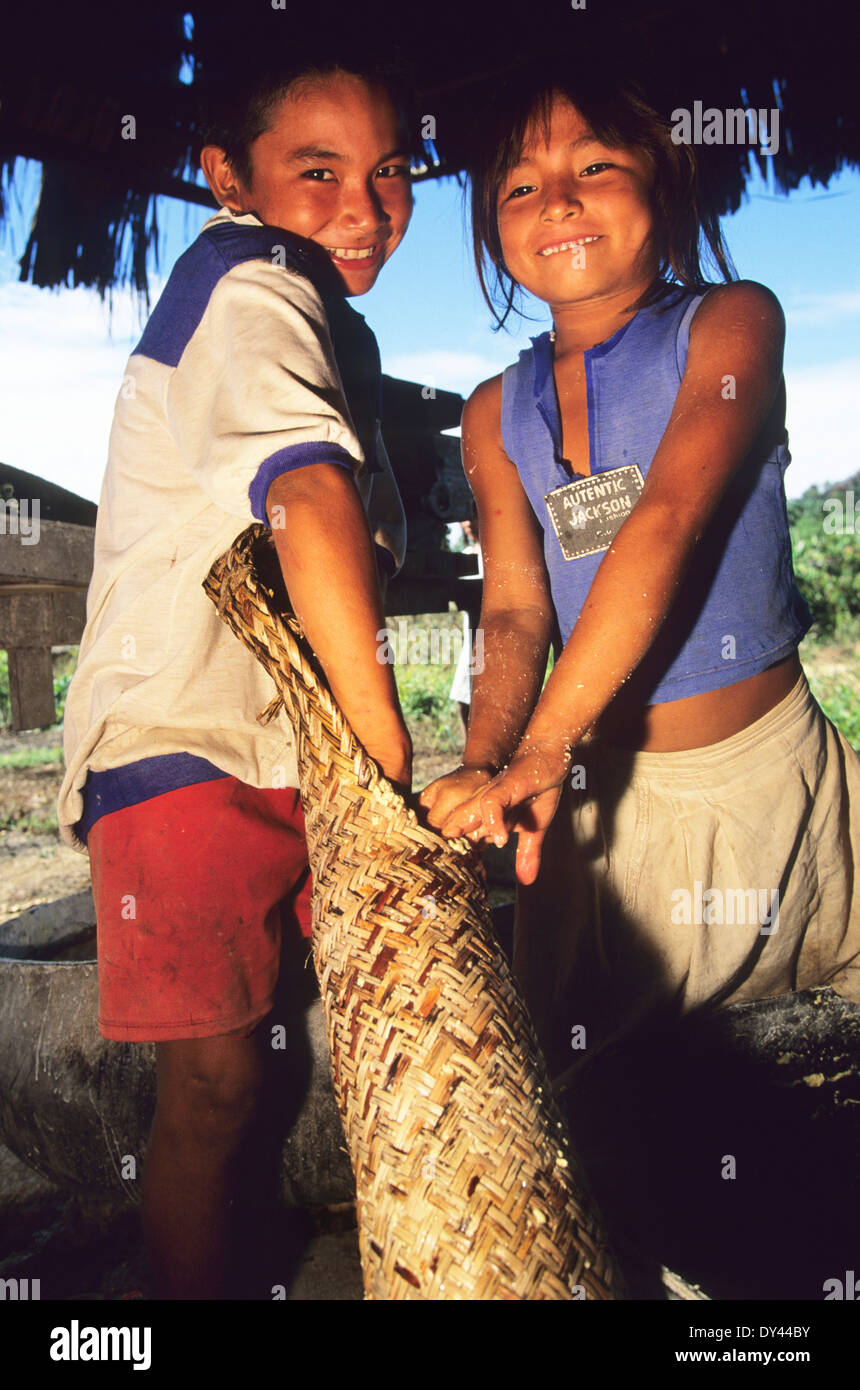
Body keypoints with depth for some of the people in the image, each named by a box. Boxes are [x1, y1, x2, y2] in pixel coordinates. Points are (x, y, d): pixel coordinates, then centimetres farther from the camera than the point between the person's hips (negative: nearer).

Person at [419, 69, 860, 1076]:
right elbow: (514, 612, -6)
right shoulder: (496, 415, 3)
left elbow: (670, 521, -24)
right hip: (605, 784, 3)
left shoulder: (732, 322, -9)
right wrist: (485, 769, -27)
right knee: (533, 1048, 13)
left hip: (767, 763, -2)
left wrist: (541, 749, -35)